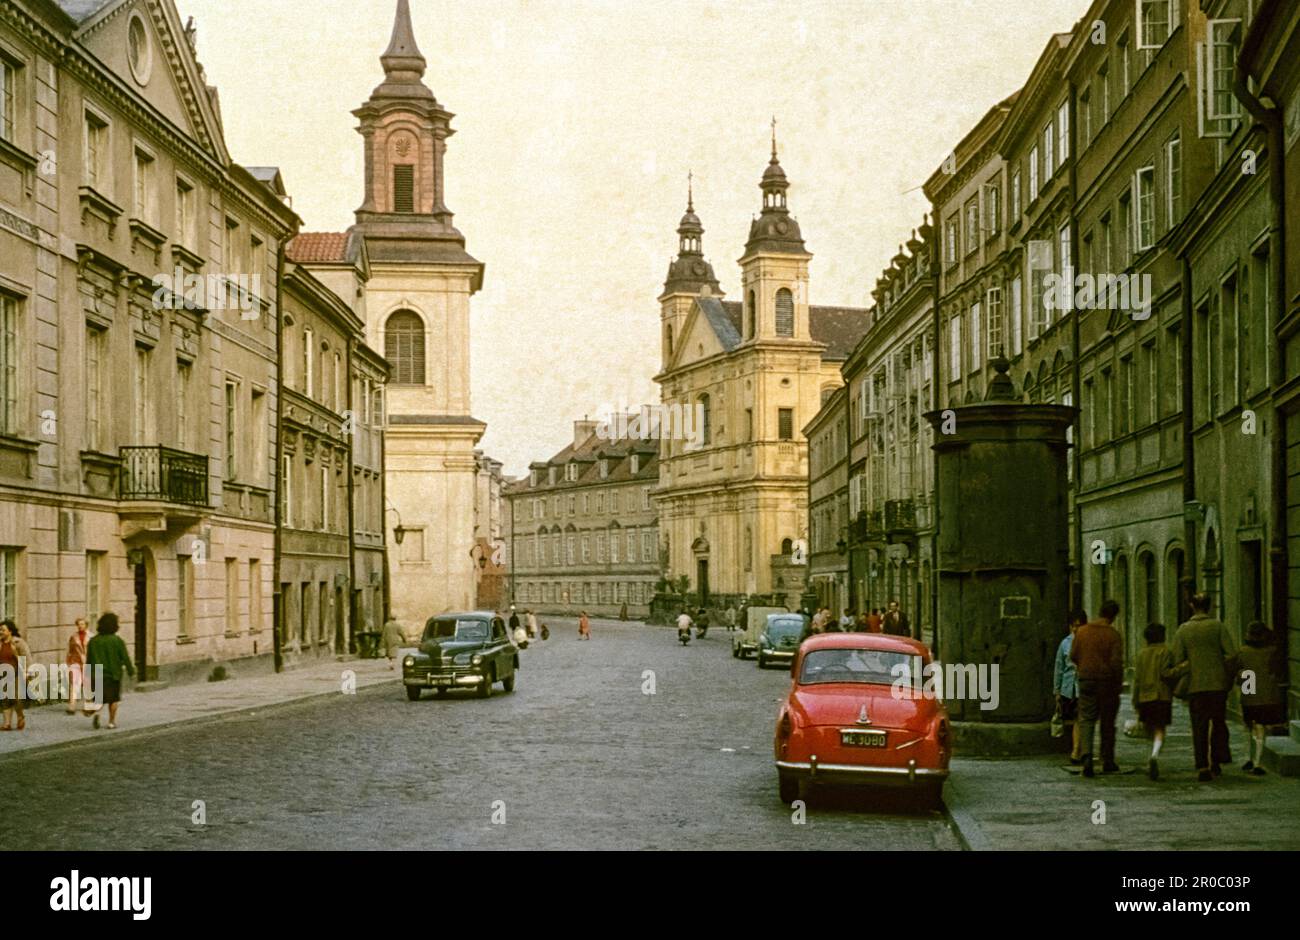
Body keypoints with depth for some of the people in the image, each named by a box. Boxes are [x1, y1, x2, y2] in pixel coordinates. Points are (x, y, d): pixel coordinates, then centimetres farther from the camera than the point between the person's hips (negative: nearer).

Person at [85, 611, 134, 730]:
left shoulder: (93, 641, 1)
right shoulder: (117, 640, -10)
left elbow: (89, 660, 6)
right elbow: (125, 658, -8)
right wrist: (131, 670, 4)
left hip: (97, 675, 2)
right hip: (113, 674, -2)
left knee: (100, 698, 12)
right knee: (113, 698, 11)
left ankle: (97, 711, -16)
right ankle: (112, 721, 11)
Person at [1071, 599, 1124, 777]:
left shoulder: (1082, 631, 2)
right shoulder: (1113, 635, -9)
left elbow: (1073, 656, 5)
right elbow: (1117, 662, -14)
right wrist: (1119, 684, -3)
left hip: (1086, 680, 2)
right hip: (1107, 682, -2)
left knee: (1086, 720, 1)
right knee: (1107, 723, 10)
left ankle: (1086, 756, -21)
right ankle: (1107, 762, 17)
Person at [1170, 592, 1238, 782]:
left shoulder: (1183, 630, 2)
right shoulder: (1218, 626, -2)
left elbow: (1178, 661, -2)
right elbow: (1231, 655, -9)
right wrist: (1230, 677, 4)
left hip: (1195, 686, 0)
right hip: (1218, 684, 0)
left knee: (1199, 727, 3)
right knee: (1219, 724, 16)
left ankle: (1202, 767, -5)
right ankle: (1216, 762, 16)